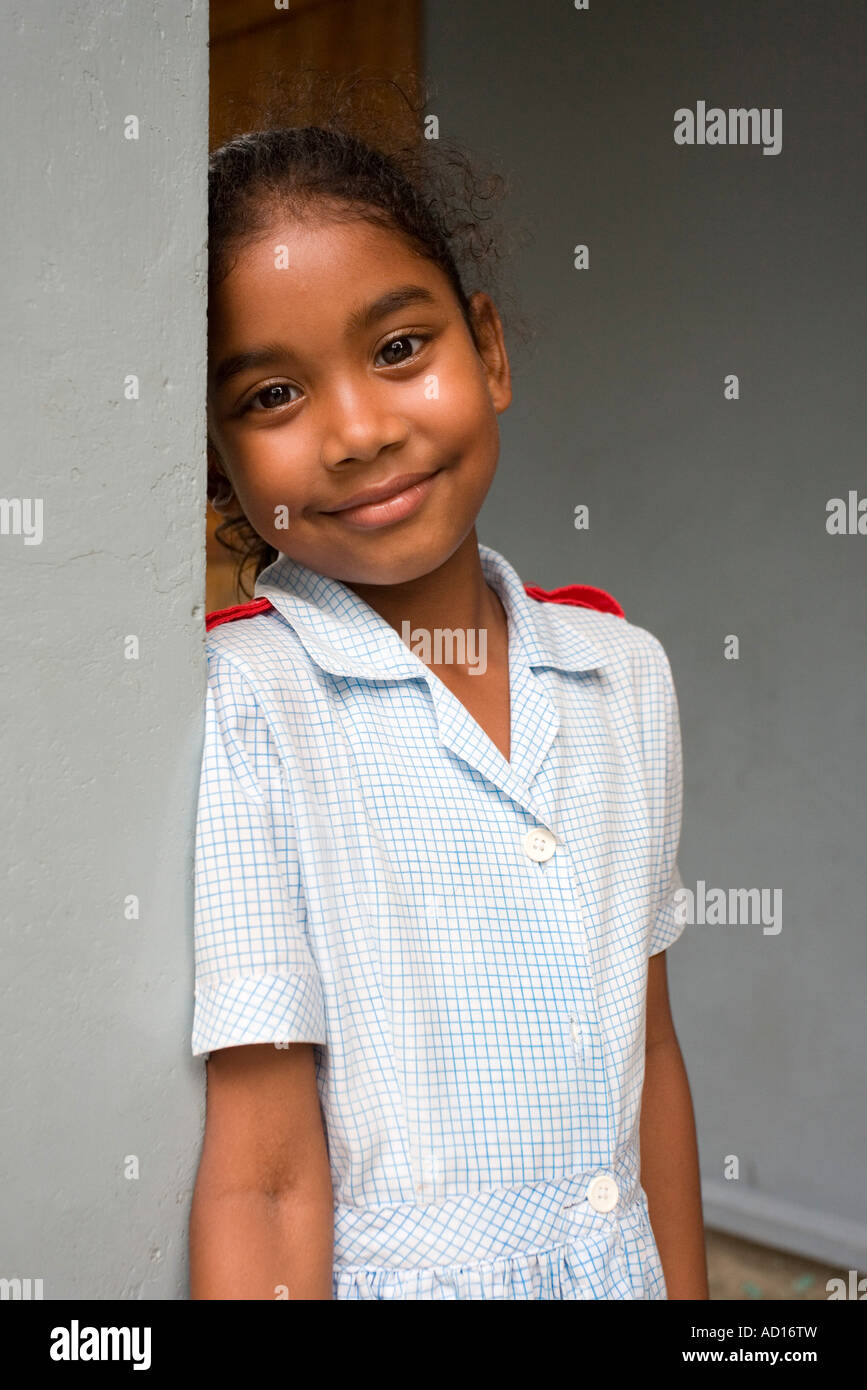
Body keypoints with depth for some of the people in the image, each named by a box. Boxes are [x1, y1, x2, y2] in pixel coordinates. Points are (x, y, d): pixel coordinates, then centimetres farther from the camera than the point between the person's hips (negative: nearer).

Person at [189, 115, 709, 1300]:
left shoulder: (626, 672, -1)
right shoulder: (235, 711, -19)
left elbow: (648, 1050, 6)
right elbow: (263, 1182, -21)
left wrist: (689, 1292, 7)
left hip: (624, 1268, 5)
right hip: (389, 1272, -5)